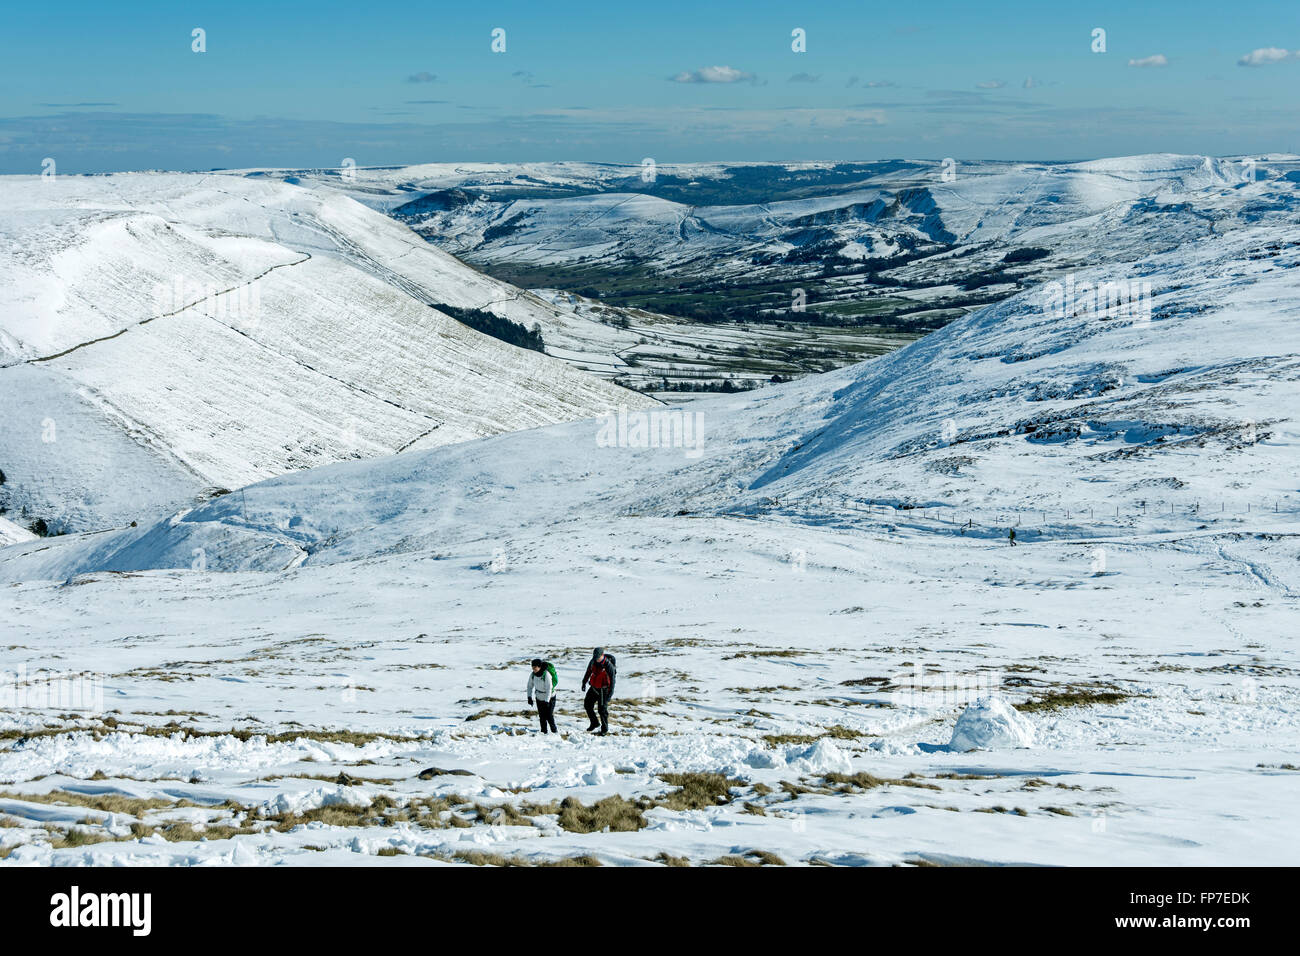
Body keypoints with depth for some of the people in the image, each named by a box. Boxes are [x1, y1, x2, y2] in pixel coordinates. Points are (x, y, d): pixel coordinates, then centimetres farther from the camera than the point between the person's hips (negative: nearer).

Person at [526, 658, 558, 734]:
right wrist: (529, 697, -6)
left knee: (549, 716, -10)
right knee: (542, 716, 6)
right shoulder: (533, 674, -10)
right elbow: (530, 686, 4)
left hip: (550, 697, -5)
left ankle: (554, 731, 7)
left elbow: (549, 689, -27)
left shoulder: (546, 675, -27)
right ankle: (544, 732, 17)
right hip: (539, 698, 5)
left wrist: (547, 701, -30)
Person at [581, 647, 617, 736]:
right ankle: (594, 723, 29)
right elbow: (588, 672, 14)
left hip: (603, 690, -6)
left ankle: (604, 729, 13)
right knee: (587, 705, 11)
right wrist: (584, 682, 22)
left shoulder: (608, 665, -24)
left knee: (602, 709, -3)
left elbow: (612, 680, -22)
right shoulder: (593, 661, -5)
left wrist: (610, 693, -27)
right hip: (593, 687, 6)